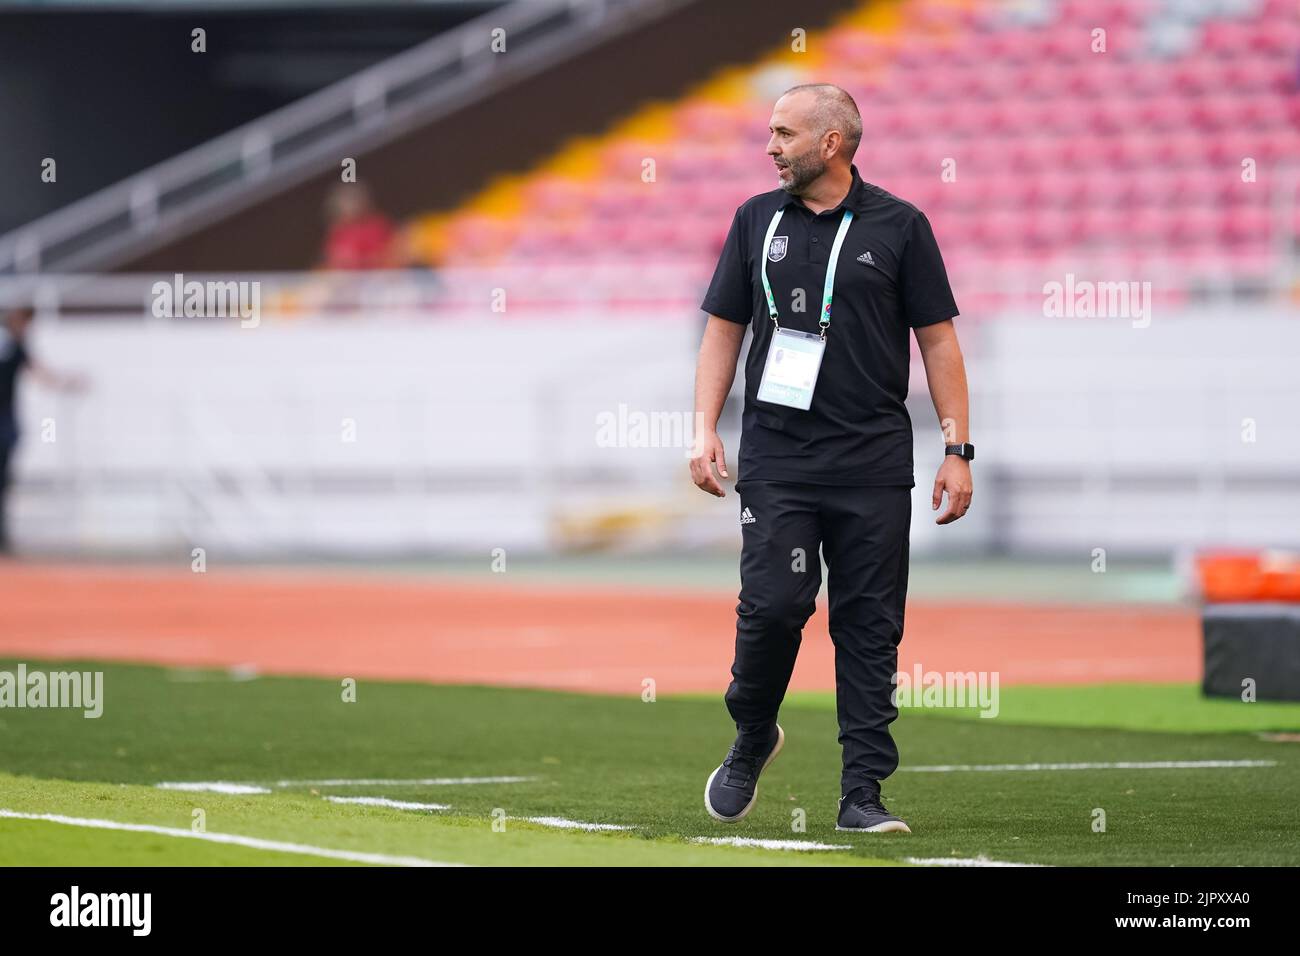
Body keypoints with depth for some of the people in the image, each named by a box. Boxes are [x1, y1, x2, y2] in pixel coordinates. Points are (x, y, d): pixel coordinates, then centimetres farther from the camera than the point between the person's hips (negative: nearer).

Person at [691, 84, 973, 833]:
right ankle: (753, 739, 16)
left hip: (874, 462, -1)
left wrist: (958, 449, -1)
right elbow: (724, 328, 14)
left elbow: (938, 339, 5)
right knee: (773, 603, -11)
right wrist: (706, 430, 2)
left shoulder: (899, 226, 3)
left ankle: (863, 793, 3)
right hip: (778, 455, 1)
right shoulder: (758, 220, 10)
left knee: (870, 627, -1)